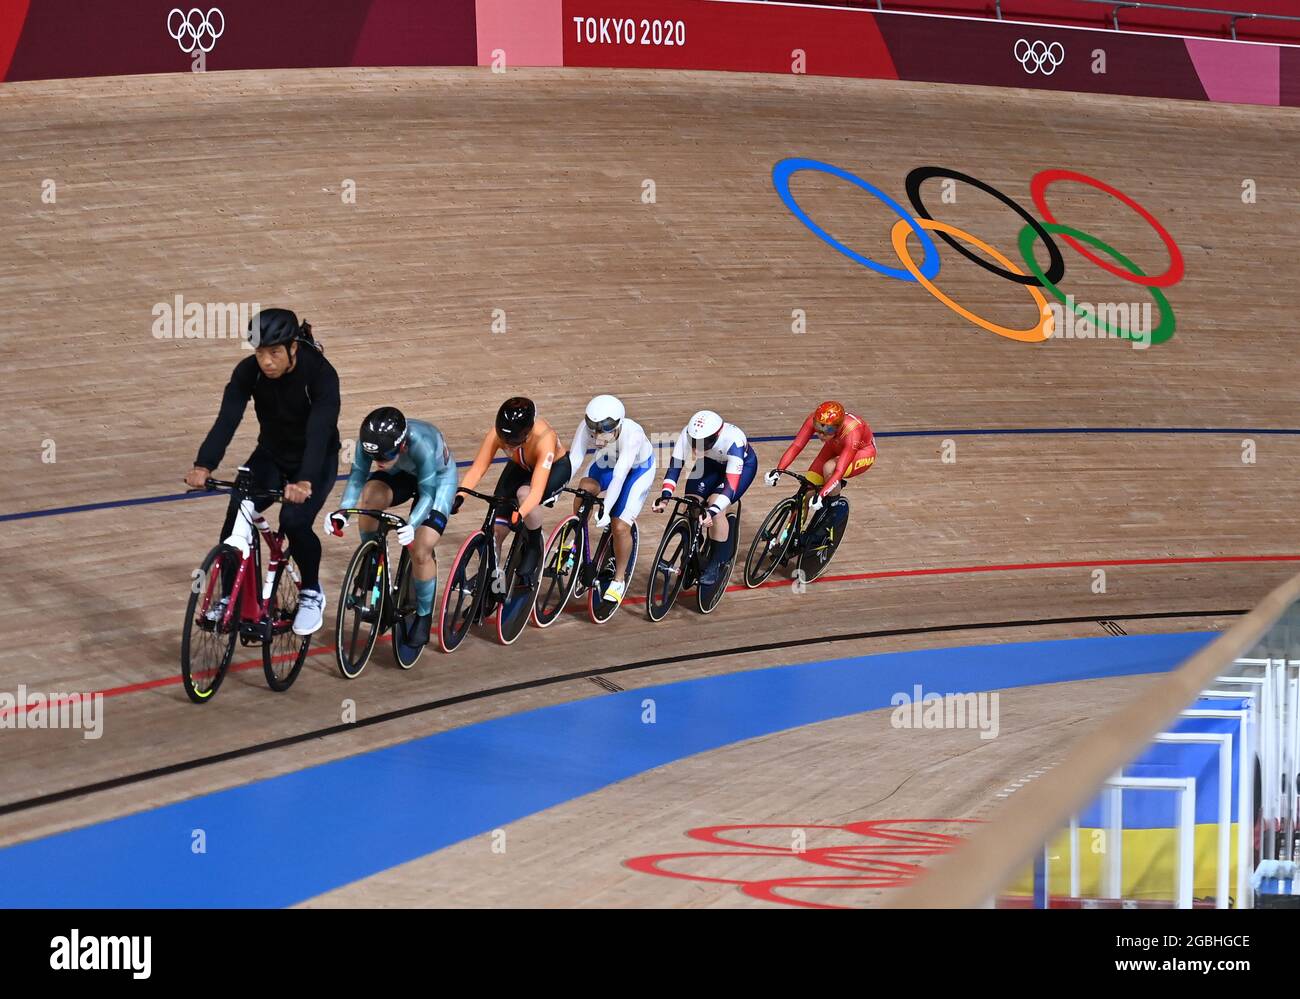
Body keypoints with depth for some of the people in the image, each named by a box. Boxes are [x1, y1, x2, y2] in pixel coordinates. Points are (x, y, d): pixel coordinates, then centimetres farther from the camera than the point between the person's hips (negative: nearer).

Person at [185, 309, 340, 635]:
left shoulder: (320, 374, -30)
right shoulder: (248, 371, -20)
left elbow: (319, 430, -41)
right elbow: (227, 420, -31)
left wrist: (304, 481, -56)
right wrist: (203, 466, -47)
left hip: (316, 460, -3)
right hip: (271, 456, 3)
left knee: (295, 521, -27)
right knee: (237, 515, -19)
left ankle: (311, 594, 0)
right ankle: (229, 598, 0)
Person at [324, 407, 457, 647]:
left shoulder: (422, 444, -42)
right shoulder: (369, 441, -32)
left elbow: (427, 493, -34)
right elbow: (357, 476, -22)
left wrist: (412, 526, -50)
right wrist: (342, 512, -39)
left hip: (437, 478, -4)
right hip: (401, 474, 4)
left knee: (421, 552, -15)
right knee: (371, 496, -30)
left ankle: (424, 616, 10)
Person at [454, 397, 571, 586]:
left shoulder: (544, 439, -41)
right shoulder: (498, 434, -31)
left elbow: (537, 490, -48)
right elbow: (477, 468, -32)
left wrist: (519, 515, -63)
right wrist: (459, 496, -49)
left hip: (554, 467, -4)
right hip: (521, 468, 4)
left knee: (524, 494, -37)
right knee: (495, 527, -10)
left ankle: (535, 545, -11)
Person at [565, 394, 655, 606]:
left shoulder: (631, 434, -41)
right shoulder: (586, 429, -32)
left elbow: (619, 475, -47)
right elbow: (573, 460, -37)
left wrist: (605, 510, -54)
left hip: (638, 468, -3)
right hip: (606, 462, 3)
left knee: (620, 526, -14)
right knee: (585, 487, -29)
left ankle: (618, 580, 8)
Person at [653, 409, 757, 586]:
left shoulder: (733, 441, -43)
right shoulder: (688, 434, -31)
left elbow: (731, 484, -46)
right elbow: (674, 465, -28)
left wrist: (712, 511, -58)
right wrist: (665, 497, -41)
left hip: (743, 464, -4)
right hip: (712, 463, 5)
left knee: (715, 508, -25)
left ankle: (716, 564, -7)